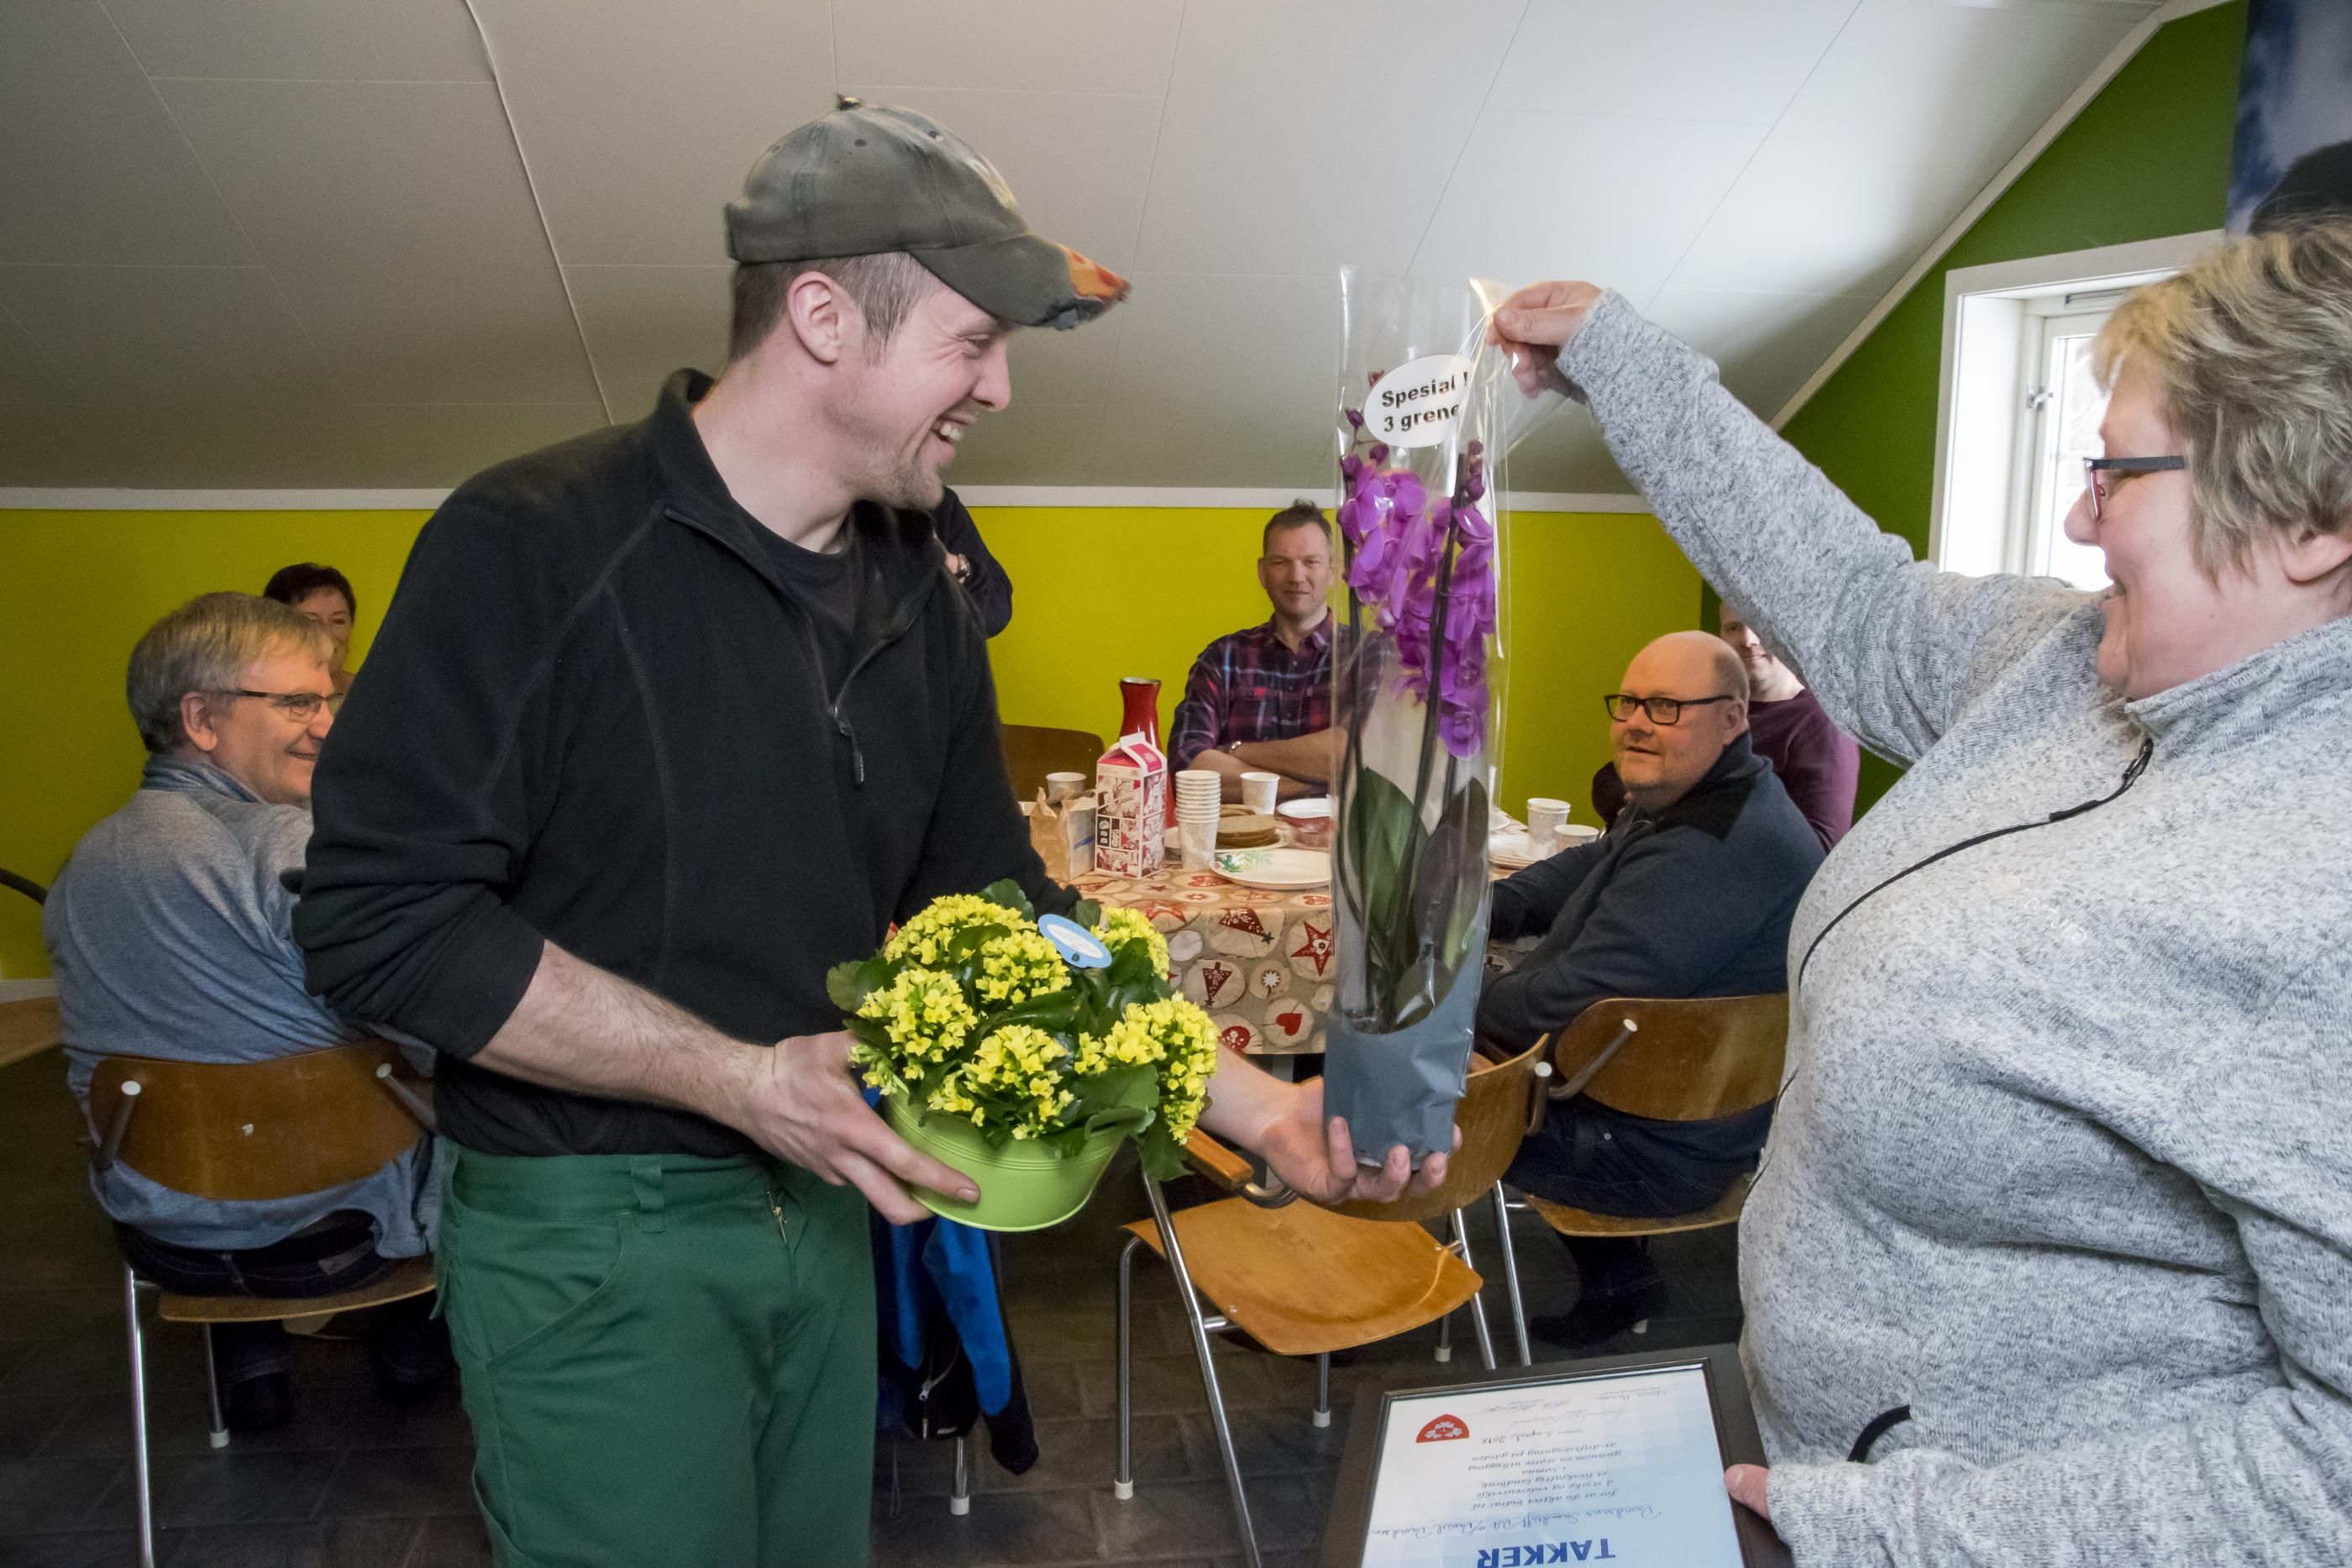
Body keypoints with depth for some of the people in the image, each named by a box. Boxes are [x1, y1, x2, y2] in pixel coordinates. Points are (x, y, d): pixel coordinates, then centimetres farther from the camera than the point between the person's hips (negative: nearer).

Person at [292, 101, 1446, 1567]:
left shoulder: (919, 598, 3)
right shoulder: (534, 547, -17)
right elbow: (379, 919, -20)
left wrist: (1259, 1105, -2)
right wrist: (746, 1081, -23)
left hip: (824, 1208, 6)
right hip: (592, 1229, -6)